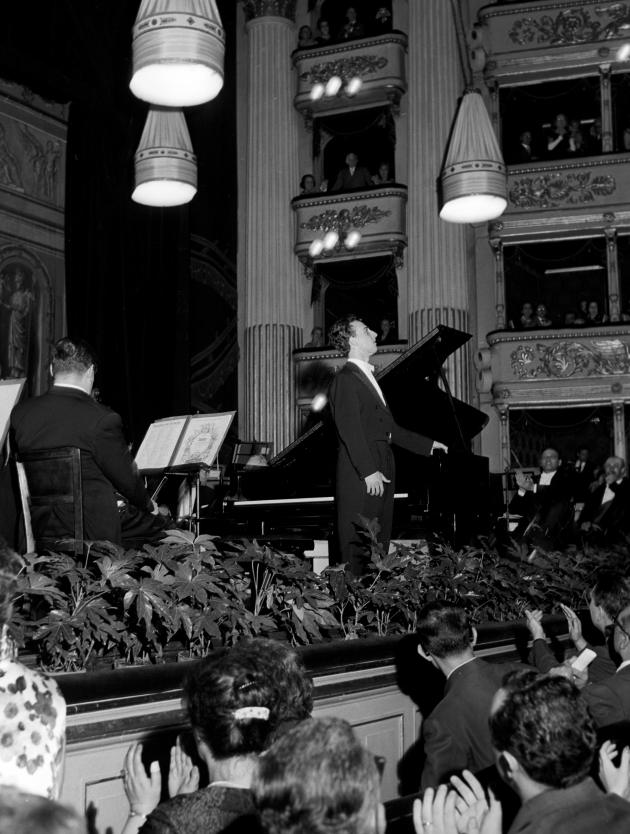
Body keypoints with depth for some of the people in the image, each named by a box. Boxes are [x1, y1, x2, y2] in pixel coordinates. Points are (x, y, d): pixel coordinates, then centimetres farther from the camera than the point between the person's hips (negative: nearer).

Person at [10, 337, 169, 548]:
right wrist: (148, 505, 13)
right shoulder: (102, 419, -19)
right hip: (92, 530, -7)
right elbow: (126, 479, -9)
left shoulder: (20, 413, -2)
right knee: (159, 521, 13)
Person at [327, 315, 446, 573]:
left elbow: (388, 429, 26)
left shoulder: (367, 378, 22)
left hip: (380, 475, 10)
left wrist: (427, 445, 28)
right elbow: (350, 430, -17)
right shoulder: (345, 379, -8)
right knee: (356, 546, -7)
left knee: (379, 545, 9)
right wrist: (369, 471, -22)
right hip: (360, 476, -10)